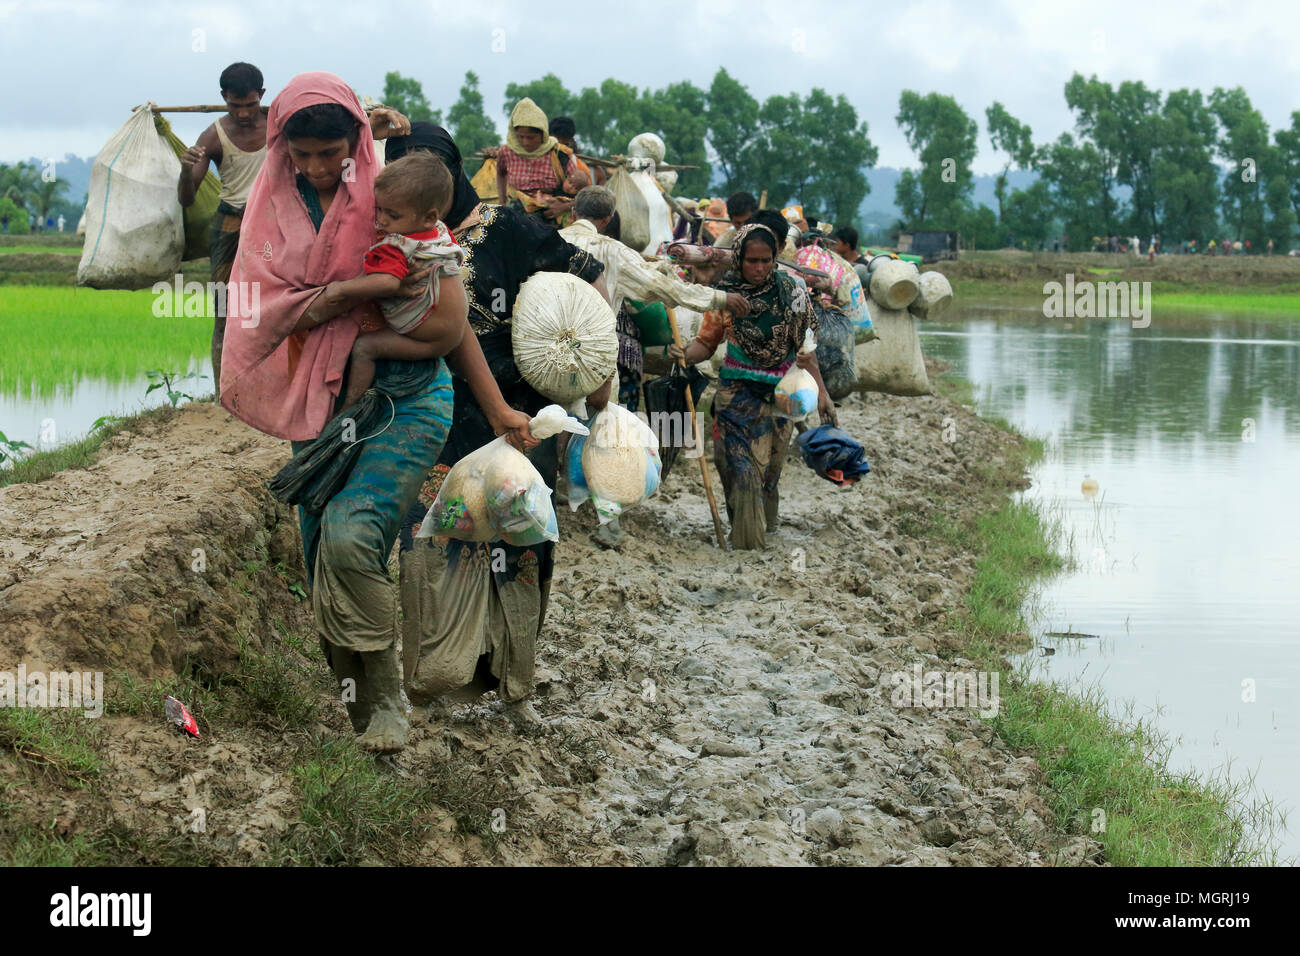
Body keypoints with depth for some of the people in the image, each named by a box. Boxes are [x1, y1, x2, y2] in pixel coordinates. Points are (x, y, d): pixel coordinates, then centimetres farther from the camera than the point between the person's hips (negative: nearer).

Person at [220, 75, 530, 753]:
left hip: (406, 399, -5)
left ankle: (386, 701, -12)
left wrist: (499, 411, -2)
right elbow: (281, 310, -7)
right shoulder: (277, 209, 5)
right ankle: (354, 706, 16)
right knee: (322, 558, 4)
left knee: (350, 534, -23)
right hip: (320, 404, 5)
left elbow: (448, 320, -1)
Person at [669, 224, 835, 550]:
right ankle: (746, 538, -3)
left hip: (780, 393, 1)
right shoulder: (725, 294, -3)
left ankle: (765, 525, 23)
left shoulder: (790, 292, -2)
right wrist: (685, 353, -19)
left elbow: (804, 347, 5)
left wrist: (821, 391, 4)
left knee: (769, 465, 7)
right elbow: (706, 343, 3)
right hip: (738, 394, -1)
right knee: (741, 465, -10)